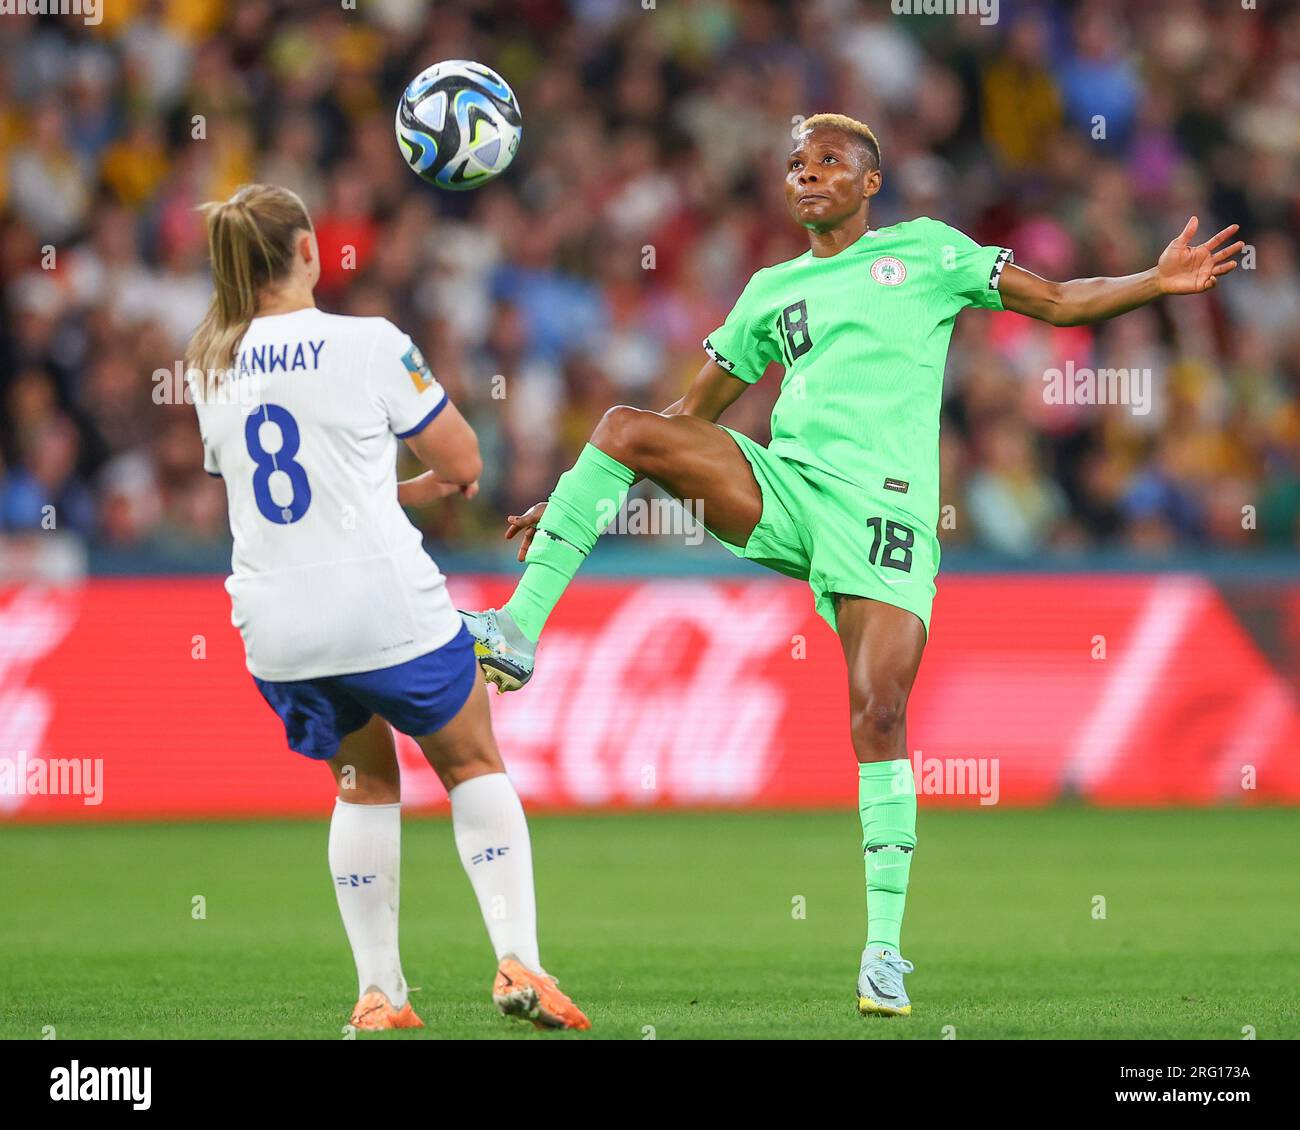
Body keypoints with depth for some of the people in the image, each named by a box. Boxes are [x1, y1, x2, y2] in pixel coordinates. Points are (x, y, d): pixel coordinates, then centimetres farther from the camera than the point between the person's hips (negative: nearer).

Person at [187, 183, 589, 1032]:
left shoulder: (212, 368, 7)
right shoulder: (367, 344, -10)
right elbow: (465, 464, -2)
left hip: (277, 628, 4)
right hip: (386, 608, -4)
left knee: (364, 784, 23)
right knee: (474, 766, 15)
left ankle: (379, 993, 16)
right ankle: (518, 962, 1)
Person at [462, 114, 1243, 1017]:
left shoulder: (923, 251, 14)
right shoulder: (773, 292, 22)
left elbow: (1056, 301, 11)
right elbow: (692, 414, 27)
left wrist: (1158, 282, -6)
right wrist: (569, 499, 24)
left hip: (882, 502, -3)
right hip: (780, 489, 3)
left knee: (880, 717, -14)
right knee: (627, 430, -19)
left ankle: (885, 944, -8)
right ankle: (519, 632, -21)